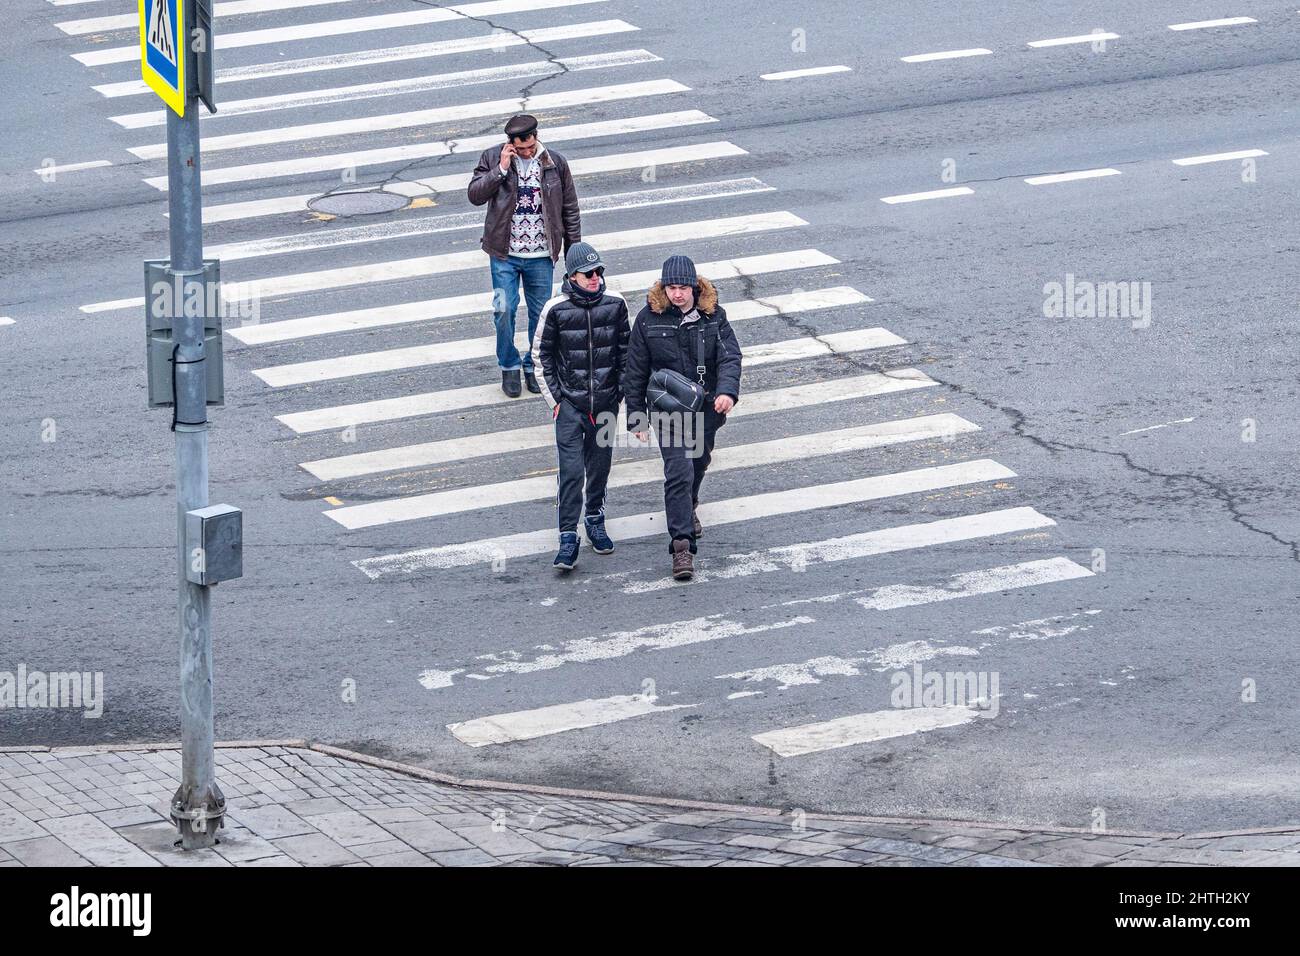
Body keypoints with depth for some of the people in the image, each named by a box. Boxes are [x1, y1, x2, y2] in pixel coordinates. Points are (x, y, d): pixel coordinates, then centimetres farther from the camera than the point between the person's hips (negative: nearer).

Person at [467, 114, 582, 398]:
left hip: (541, 256, 1)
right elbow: (475, 195, -14)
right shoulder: (492, 159, -5)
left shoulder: (555, 163, -2)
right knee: (504, 311, -5)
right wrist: (501, 169, -22)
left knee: (540, 313, 7)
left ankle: (534, 366, 25)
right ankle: (509, 367, 13)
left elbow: (570, 210, 6)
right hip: (505, 254, -1)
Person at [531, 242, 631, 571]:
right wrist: (554, 398, -3)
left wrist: (620, 391, 8)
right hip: (570, 402, -3)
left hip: (606, 401, 3)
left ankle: (595, 520, 34)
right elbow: (541, 355, 0)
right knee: (571, 470, -8)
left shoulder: (615, 304, -3)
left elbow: (625, 349, 10)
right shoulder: (556, 309, -10)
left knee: (600, 464, 14)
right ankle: (568, 538, -5)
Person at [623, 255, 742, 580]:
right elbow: (636, 371, -2)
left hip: (706, 406, 3)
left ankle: (688, 507, 53)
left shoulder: (713, 315, -5)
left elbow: (730, 356, -12)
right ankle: (681, 545, -16)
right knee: (678, 471, -13)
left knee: (699, 462, 22)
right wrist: (635, 416, -1)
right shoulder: (649, 319, -8)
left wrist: (727, 390, -32)